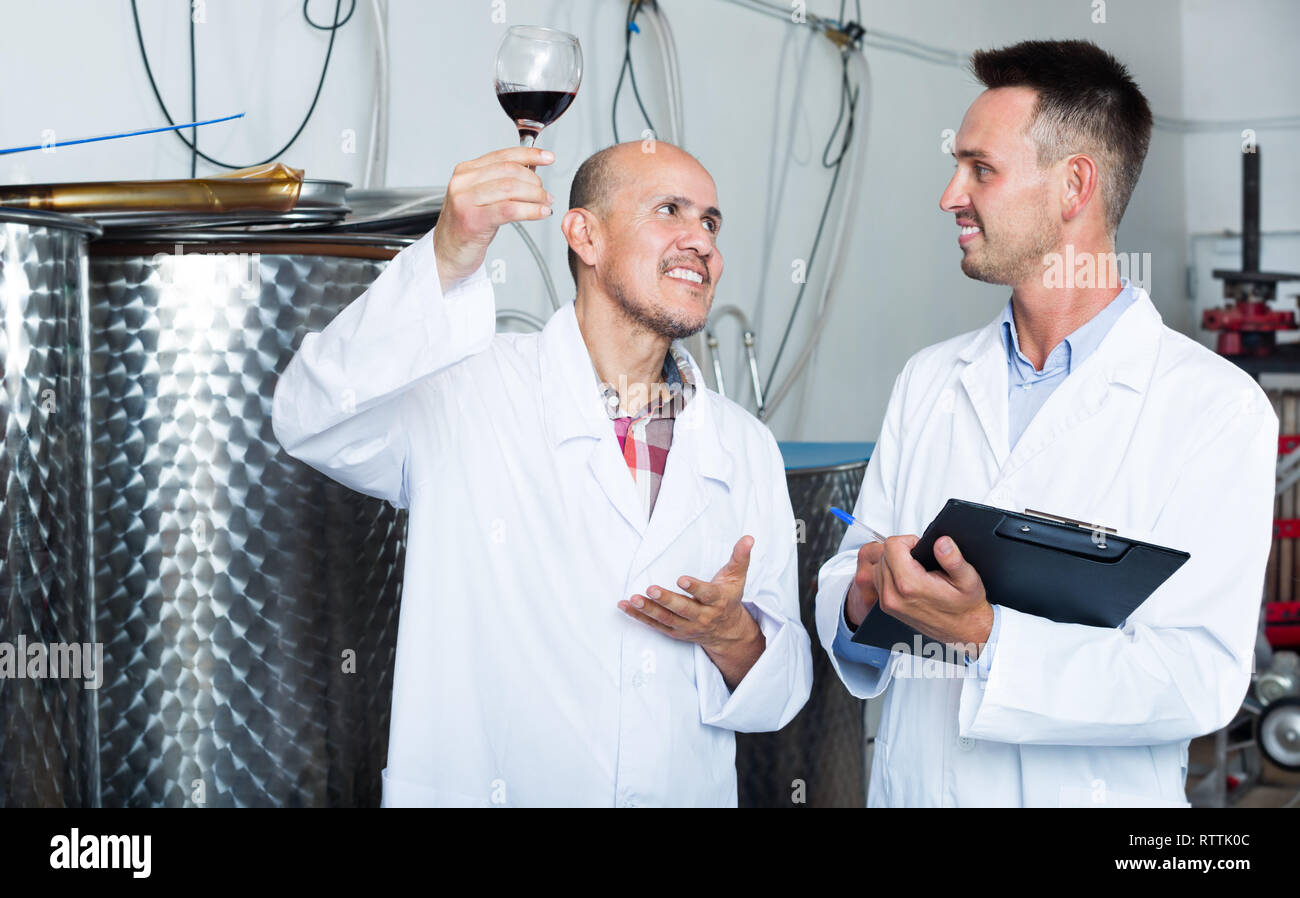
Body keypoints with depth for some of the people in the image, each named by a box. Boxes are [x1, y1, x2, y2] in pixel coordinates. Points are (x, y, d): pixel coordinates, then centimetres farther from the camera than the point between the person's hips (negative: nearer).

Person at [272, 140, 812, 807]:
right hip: (473, 789, -3)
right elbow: (313, 420, -22)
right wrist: (446, 258, -31)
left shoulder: (745, 447, 9)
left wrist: (731, 635, -10)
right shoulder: (469, 390, -3)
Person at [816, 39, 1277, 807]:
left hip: (1087, 793, -4)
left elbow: (1201, 678, -18)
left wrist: (985, 634, -27)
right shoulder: (929, 382, 6)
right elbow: (851, 568, 8)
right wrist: (862, 599, -14)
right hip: (909, 786, 5)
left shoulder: (1218, 408, -11)